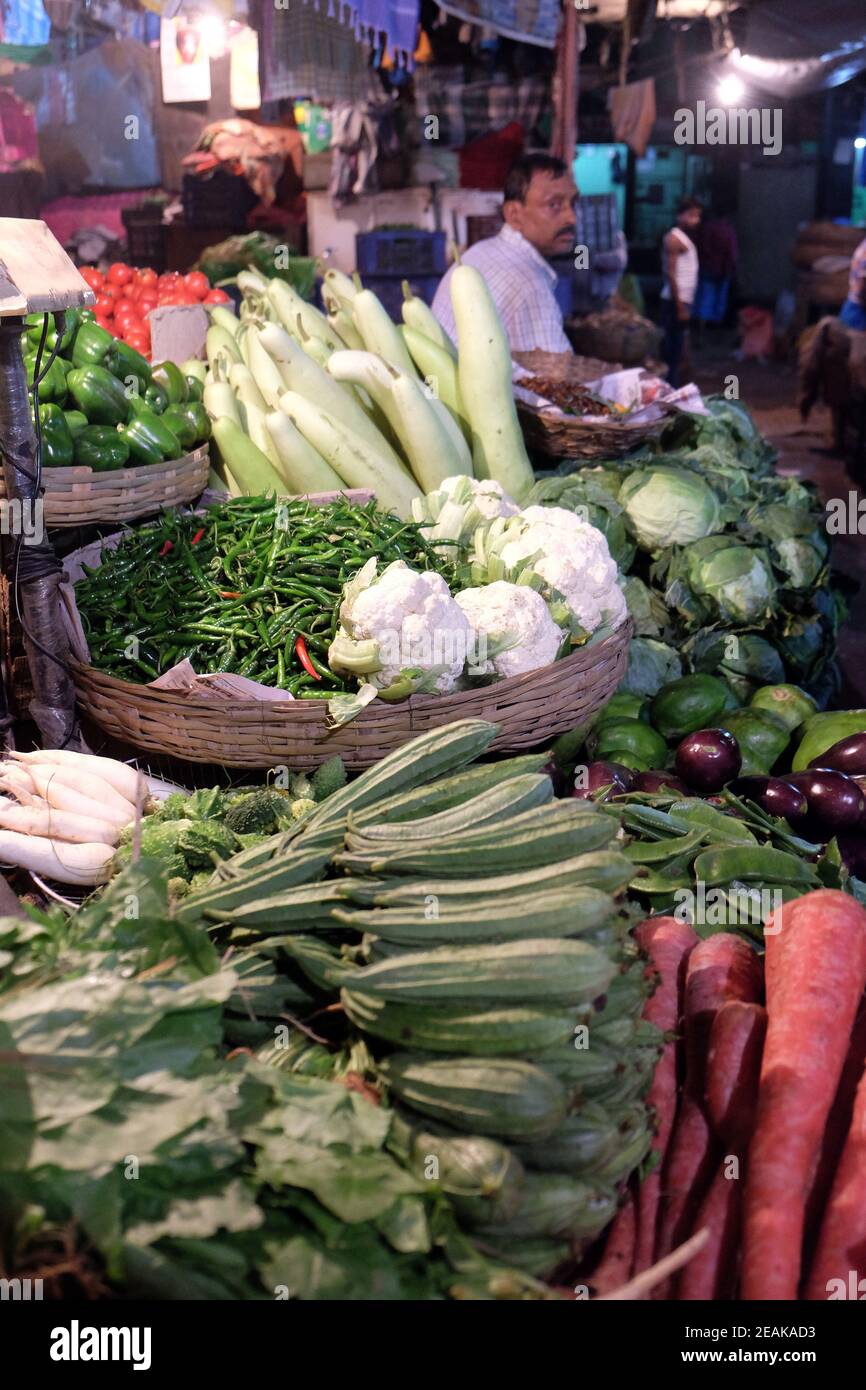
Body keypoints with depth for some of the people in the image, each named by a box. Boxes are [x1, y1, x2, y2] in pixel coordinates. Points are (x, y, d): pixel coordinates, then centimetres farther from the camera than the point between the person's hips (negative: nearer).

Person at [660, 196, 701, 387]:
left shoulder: (685, 239, 17)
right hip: (676, 302, -10)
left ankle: (671, 388, 17)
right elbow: (670, 275, -18)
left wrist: (684, 305, 17)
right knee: (673, 349, -8)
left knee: (675, 347, 12)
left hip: (683, 301, 10)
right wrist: (680, 307, -21)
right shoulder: (674, 239, -13)